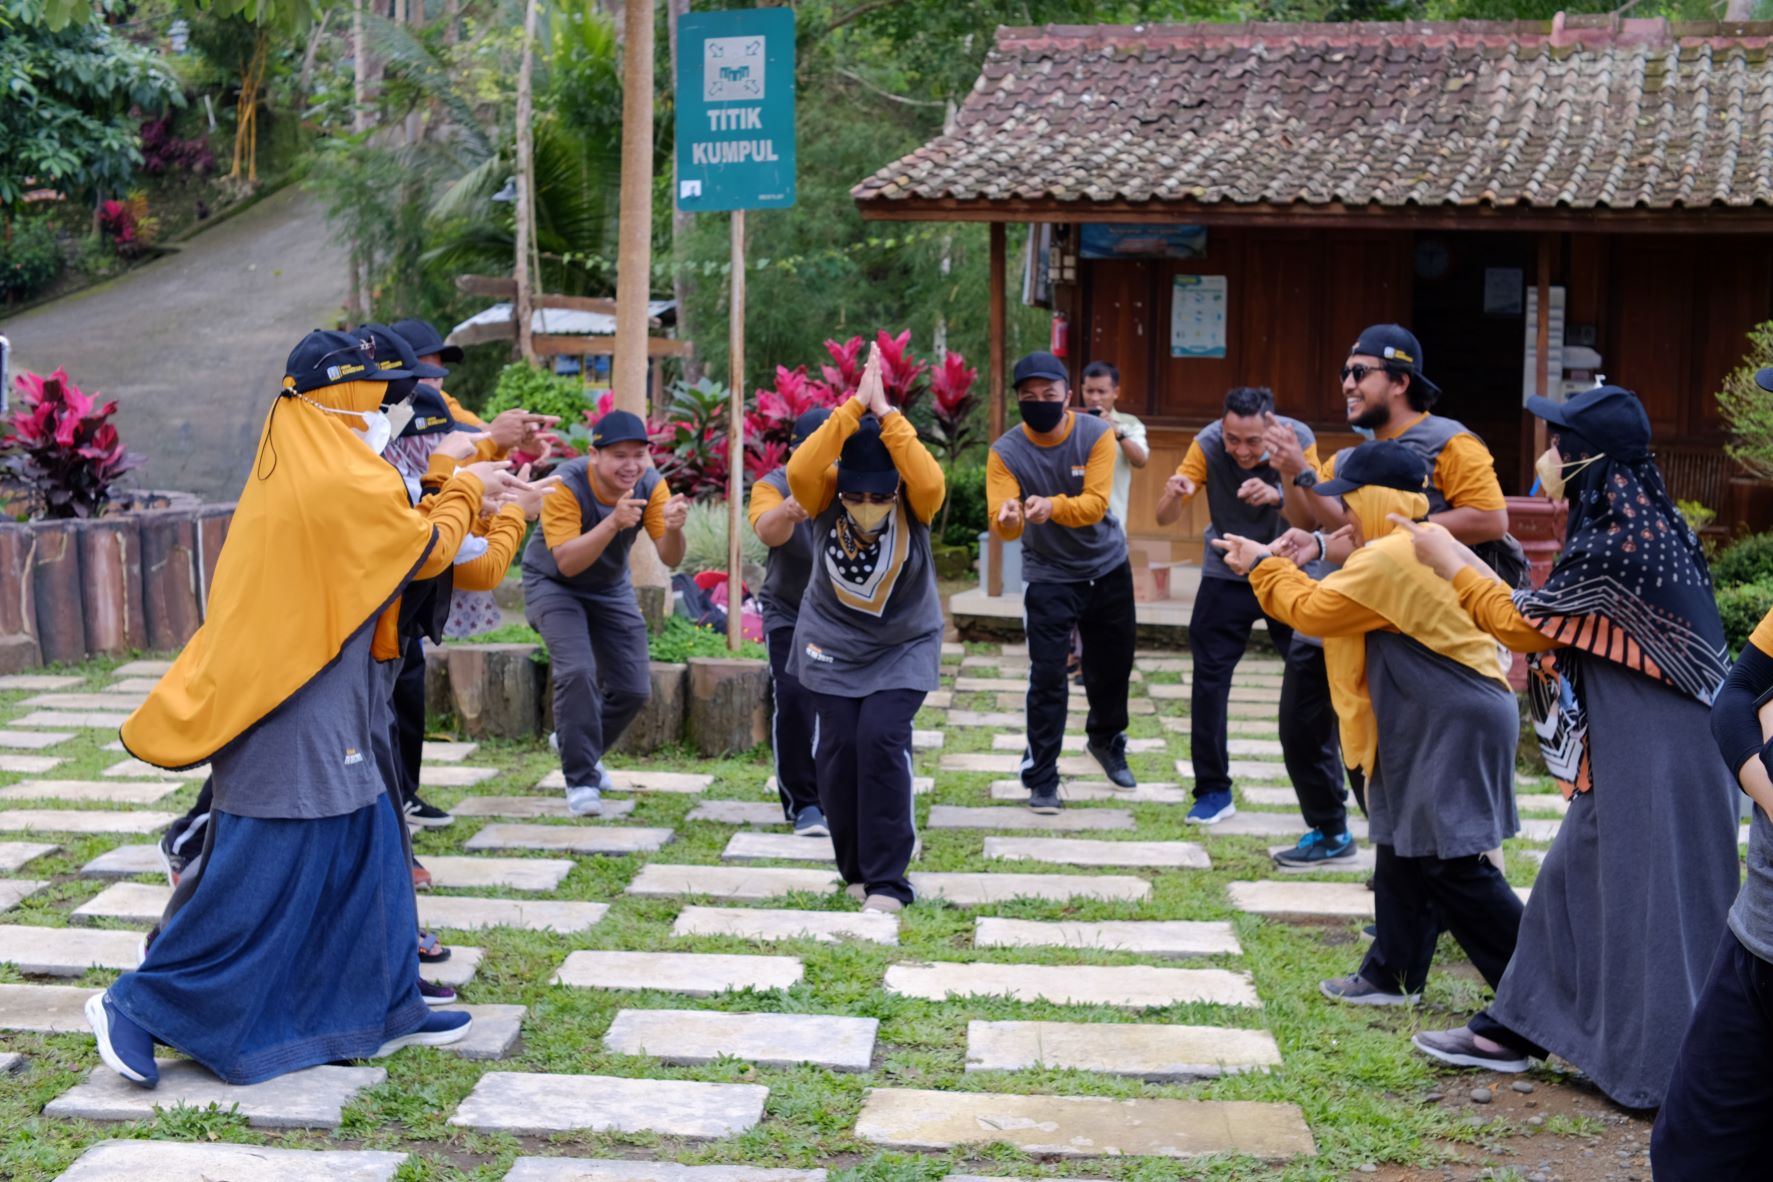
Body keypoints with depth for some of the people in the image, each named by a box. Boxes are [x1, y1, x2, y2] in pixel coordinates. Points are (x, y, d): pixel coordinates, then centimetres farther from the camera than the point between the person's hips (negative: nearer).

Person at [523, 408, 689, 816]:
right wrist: (613, 522, -51)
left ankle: (581, 750, 32)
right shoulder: (565, 485, -30)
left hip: (611, 588, 5)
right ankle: (580, 780, -12)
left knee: (634, 689, 3)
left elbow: (670, 559, -25)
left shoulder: (650, 484, -19)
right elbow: (567, 562, -38)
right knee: (577, 671, -25)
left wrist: (673, 529, -47)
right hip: (554, 584, -5)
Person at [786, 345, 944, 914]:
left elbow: (931, 481, -41)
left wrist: (885, 413, -39)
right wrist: (855, 406, -40)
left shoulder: (914, 504, -17)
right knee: (837, 748, -2)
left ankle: (888, 879, -10)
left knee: (882, 739, -18)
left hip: (904, 646, -1)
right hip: (832, 642, 2)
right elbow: (799, 469, -38)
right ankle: (856, 869, 19)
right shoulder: (825, 496, -16)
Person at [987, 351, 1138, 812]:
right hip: (1048, 576, -2)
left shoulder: (1097, 434, -16)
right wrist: (1008, 518, -50)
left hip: (1108, 569, 2)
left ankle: (1107, 741, 45)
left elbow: (1095, 504, -27)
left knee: (1113, 665, 16)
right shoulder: (1006, 451, -17)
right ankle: (1041, 779, 4)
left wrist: (1052, 506, -46)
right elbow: (1001, 522, -26)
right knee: (1047, 677, -8)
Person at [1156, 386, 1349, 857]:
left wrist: (1279, 497, -48)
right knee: (1208, 678, -3)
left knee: (1310, 681, -2)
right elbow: (1164, 518, -22)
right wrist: (1174, 494, -46)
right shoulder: (1207, 444, -20)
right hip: (1226, 575, 1)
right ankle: (1213, 791, 10)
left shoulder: (1298, 441, -22)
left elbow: (1312, 520, -28)